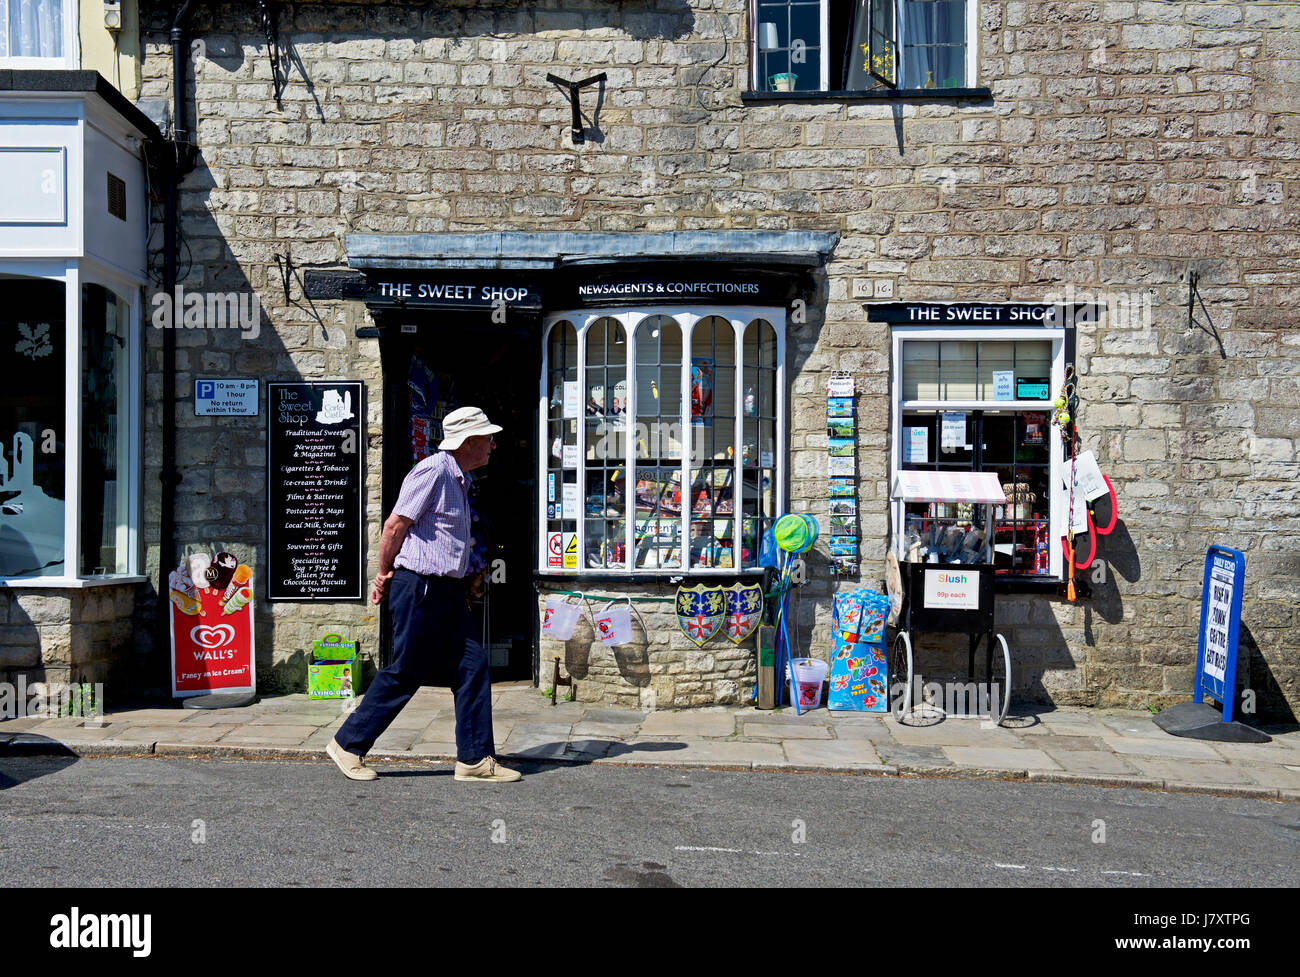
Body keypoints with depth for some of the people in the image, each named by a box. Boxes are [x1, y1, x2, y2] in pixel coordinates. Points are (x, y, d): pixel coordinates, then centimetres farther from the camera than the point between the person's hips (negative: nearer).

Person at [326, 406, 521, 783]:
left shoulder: (458, 479, 18)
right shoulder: (433, 471, -14)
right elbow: (395, 524, -15)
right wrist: (385, 575, -3)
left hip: (446, 590, 9)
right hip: (420, 587, -9)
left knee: (472, 665, 4)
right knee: (405, 674, -1)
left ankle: (476, 760, 9)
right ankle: (348, 745, 16)